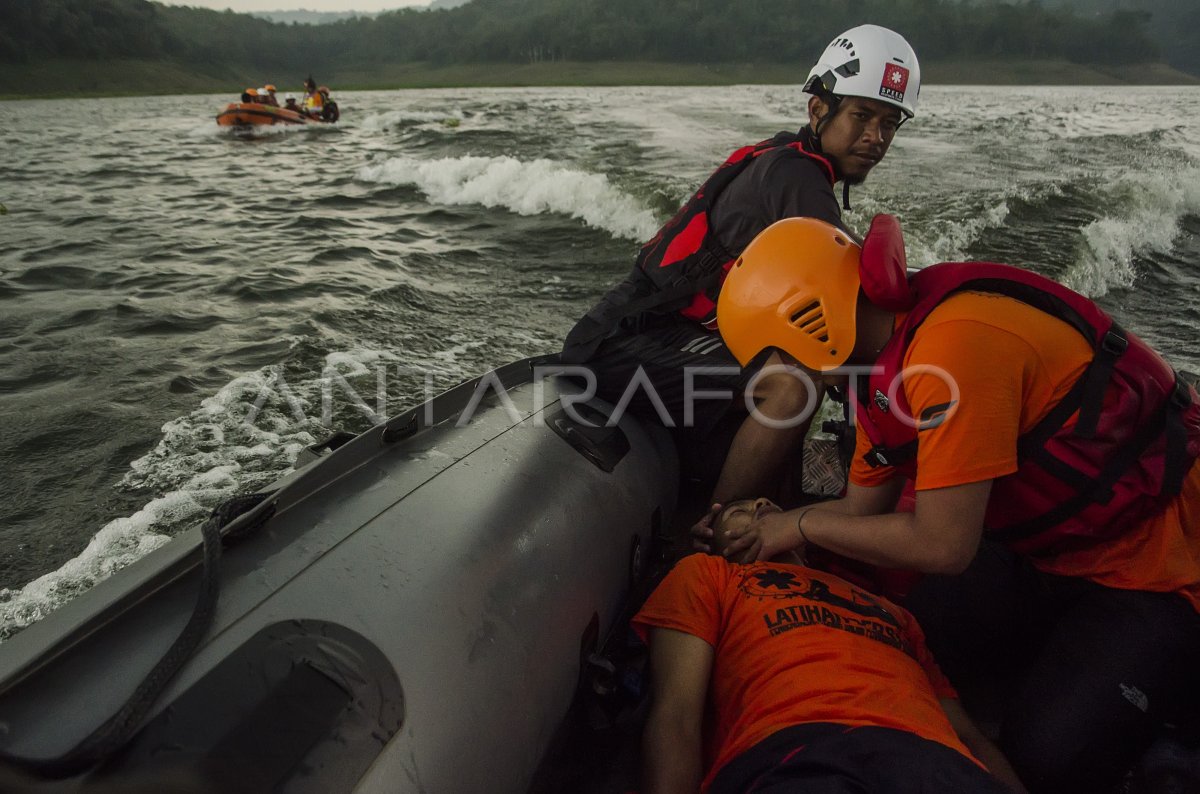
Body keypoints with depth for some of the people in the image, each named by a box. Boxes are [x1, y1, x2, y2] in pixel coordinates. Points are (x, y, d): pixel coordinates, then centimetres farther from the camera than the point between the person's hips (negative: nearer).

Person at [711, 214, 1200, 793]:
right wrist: (758, 527, -6)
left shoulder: (954, 343, -34)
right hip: (1042, 546, 8)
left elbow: (941, 545, -29)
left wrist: (803, 526, -17)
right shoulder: (883, 351, -4)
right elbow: (863, 507, 3)